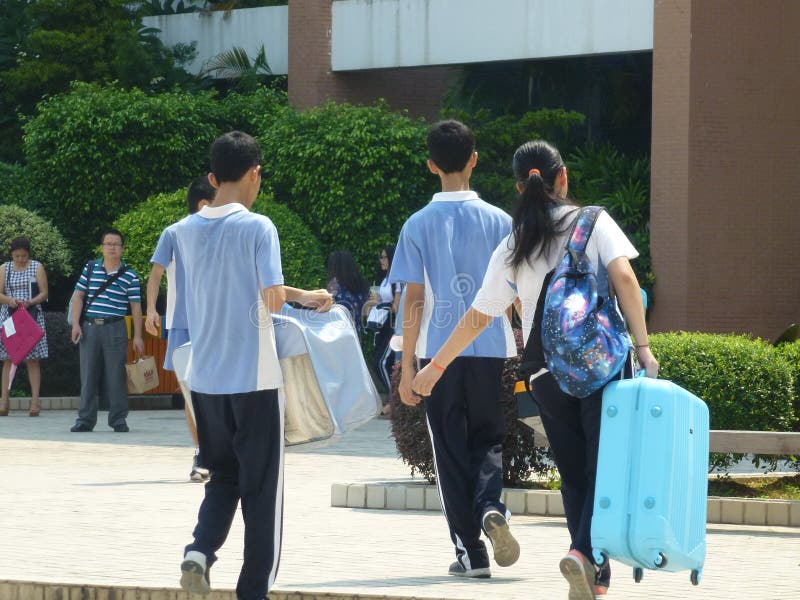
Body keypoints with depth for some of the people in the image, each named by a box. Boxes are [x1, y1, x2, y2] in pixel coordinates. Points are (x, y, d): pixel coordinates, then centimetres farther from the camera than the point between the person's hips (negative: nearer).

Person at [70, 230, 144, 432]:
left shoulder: (129, 275, 2)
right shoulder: (90, 269, 8)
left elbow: (136, 306, 3)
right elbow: (78, 296, 8)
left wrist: (137, 336, -2)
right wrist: (76, 323, -2)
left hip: (115, 328, -2)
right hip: (89, 327, 2)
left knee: (116, 375, -1)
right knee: (88, 374, 3)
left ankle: (118, 419, 6)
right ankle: (85, 419, 8)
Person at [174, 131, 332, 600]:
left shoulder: (186, 231, 6)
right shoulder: (257, 227, -11)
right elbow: (272, 297, -19)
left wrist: (302, 295, 25)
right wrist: (298, 297, 5)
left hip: (206, 379, 5)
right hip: (254, 378, -5)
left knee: (223, 477, 19)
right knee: (261, 487, 6)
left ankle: (200, 549, -5)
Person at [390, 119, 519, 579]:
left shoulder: (419, 225, -2)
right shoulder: (499, 222, 0)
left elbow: (414, 301, -4)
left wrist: (407, 366, 1)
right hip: (491, 349, 1)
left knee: (451, 448, 7)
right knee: (489, 438, 16)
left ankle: (470, 551, 4)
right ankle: (491, 506, -14)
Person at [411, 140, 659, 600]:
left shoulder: (513, 247, 9)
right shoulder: (593, 222, 2)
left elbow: (479, 316, 11)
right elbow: (623, 277, -12)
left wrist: (437, 365, 22)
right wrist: (643, 346, -11)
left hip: (547, 373, 3)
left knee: (574, 476, 12)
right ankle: (586, 552, -26)